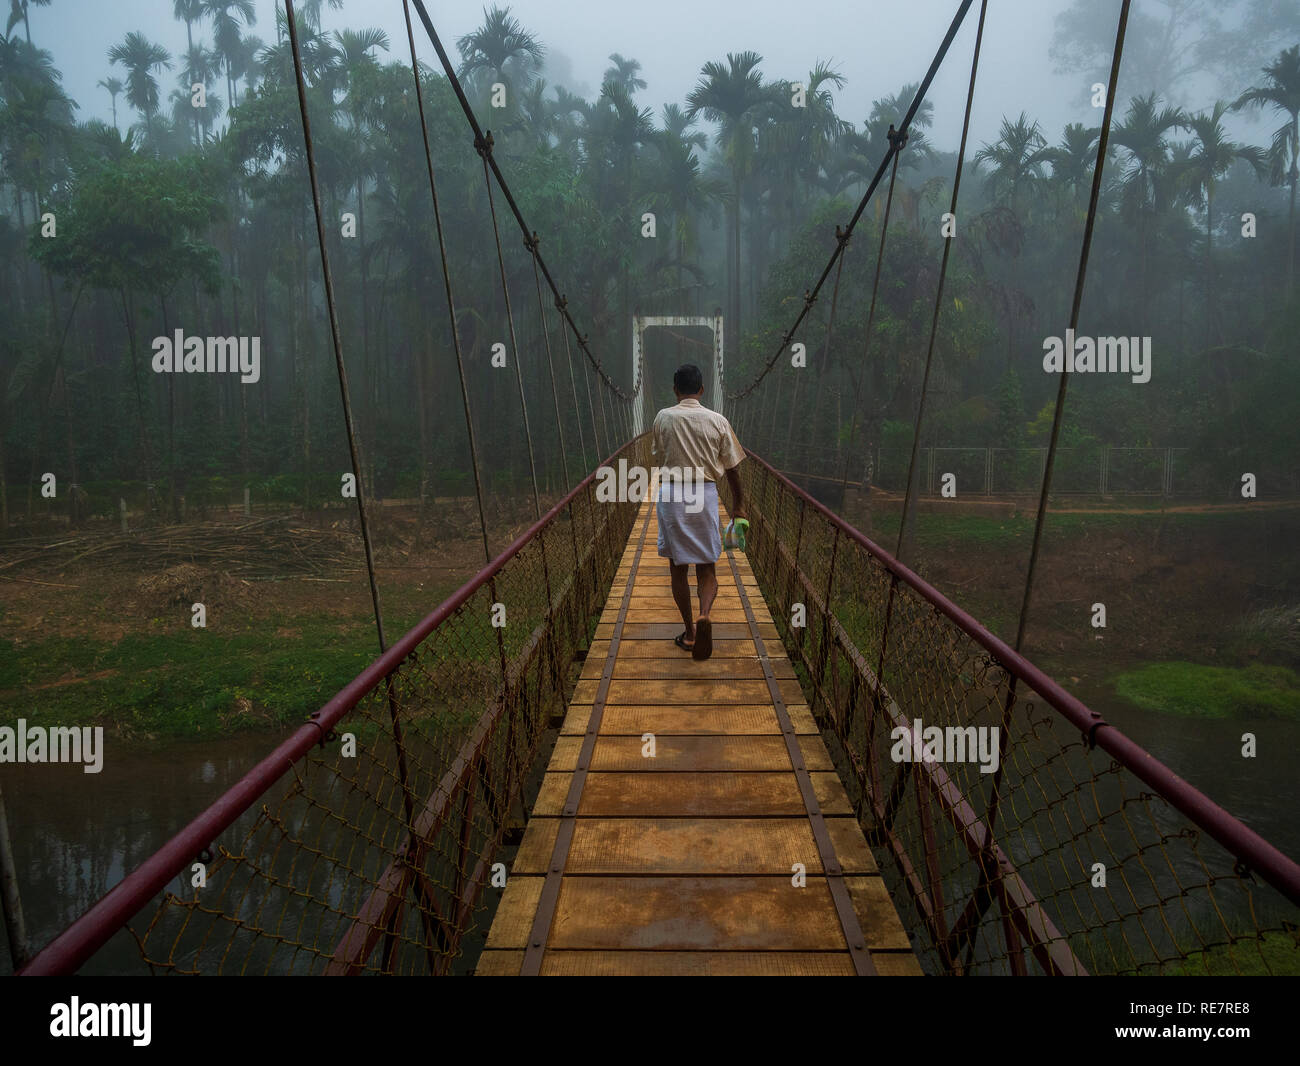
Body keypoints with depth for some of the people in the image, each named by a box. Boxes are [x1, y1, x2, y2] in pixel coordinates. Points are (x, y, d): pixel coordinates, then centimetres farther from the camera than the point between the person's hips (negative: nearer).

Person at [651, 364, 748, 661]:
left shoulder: (663, 418, -1)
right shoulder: (718, 421, 0)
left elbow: (659, 460, 10)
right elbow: (731, 468, 4)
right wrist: (738, 505, 16)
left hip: (671, 493, 0)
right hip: (705, 494, 0)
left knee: (678, 567, 11)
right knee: (707, 566, 7)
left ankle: (689, 631, 16)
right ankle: (704, 616, -20)